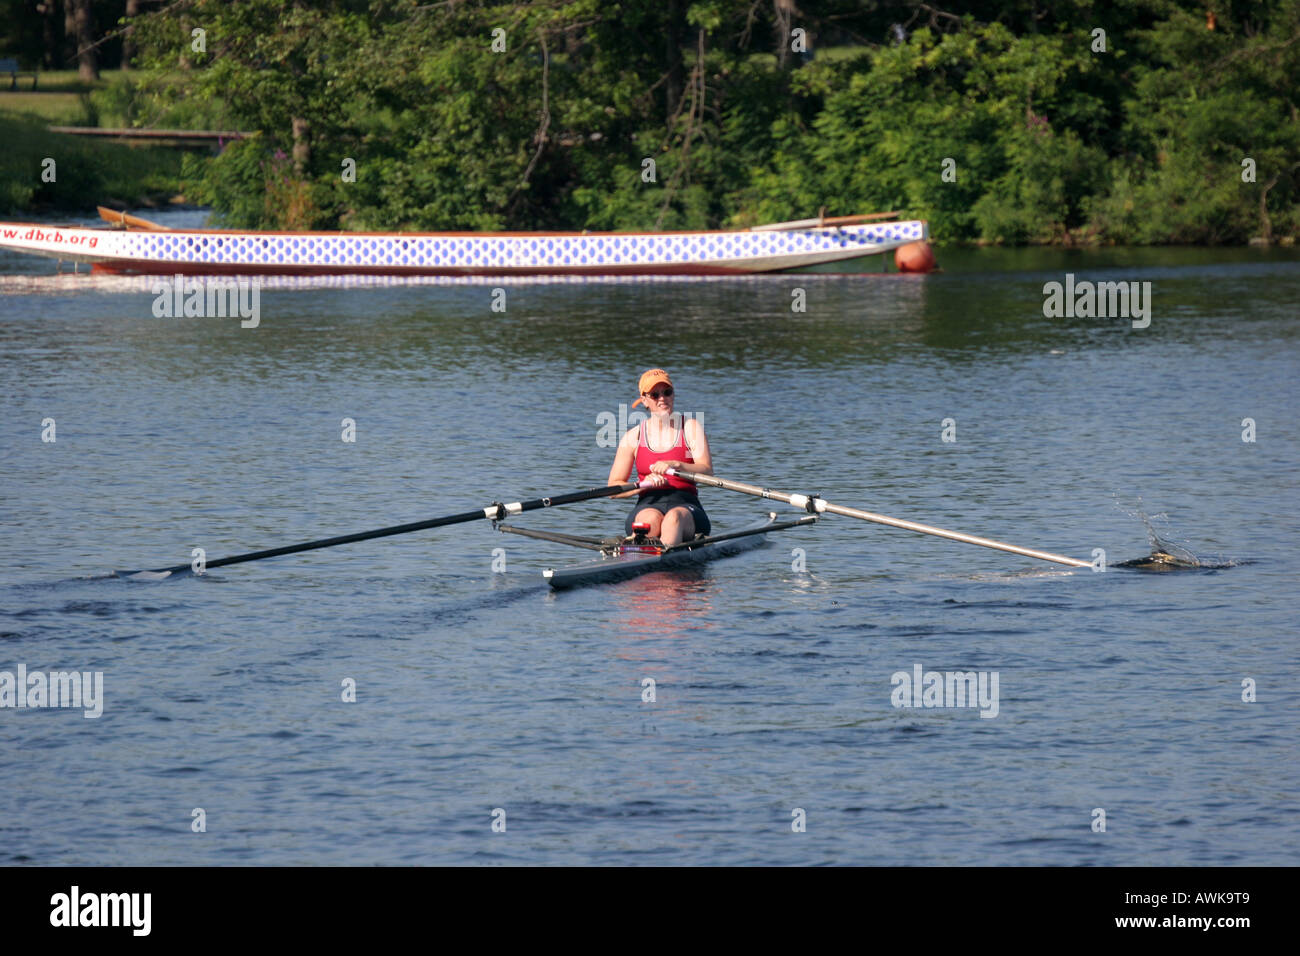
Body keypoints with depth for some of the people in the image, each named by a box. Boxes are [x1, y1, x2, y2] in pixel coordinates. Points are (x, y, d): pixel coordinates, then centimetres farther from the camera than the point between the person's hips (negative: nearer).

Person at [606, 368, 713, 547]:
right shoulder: (633, 437, 12)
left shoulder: (691, 428, 9)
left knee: (674, 518, -38)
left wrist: (675, 465, -25)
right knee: (651, 519, -36)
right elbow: (614, 488, 9)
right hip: (647, 504, 1)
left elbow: (707, 471, -6)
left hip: (684, 504, -1)